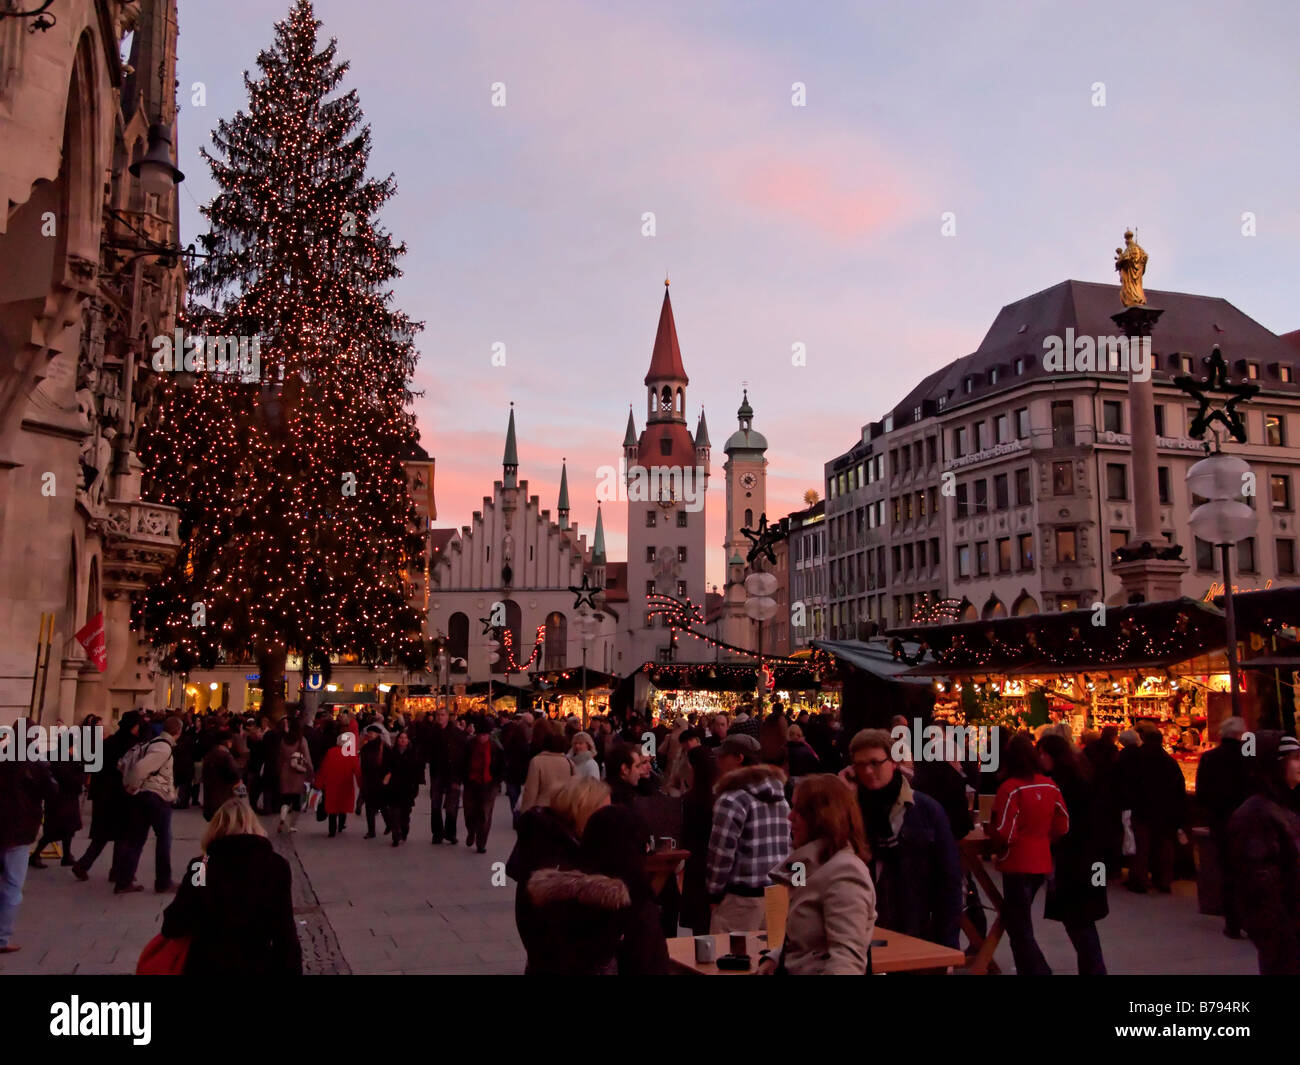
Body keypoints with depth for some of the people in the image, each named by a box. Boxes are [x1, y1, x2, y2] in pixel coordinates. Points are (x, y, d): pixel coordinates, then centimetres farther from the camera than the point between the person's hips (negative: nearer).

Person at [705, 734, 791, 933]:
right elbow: (788, 847, 15)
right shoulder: (780, 798, 12)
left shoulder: (732, 799, -14)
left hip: (742, 898, -8)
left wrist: (714, 893, -4)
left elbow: (722, 852, -15)